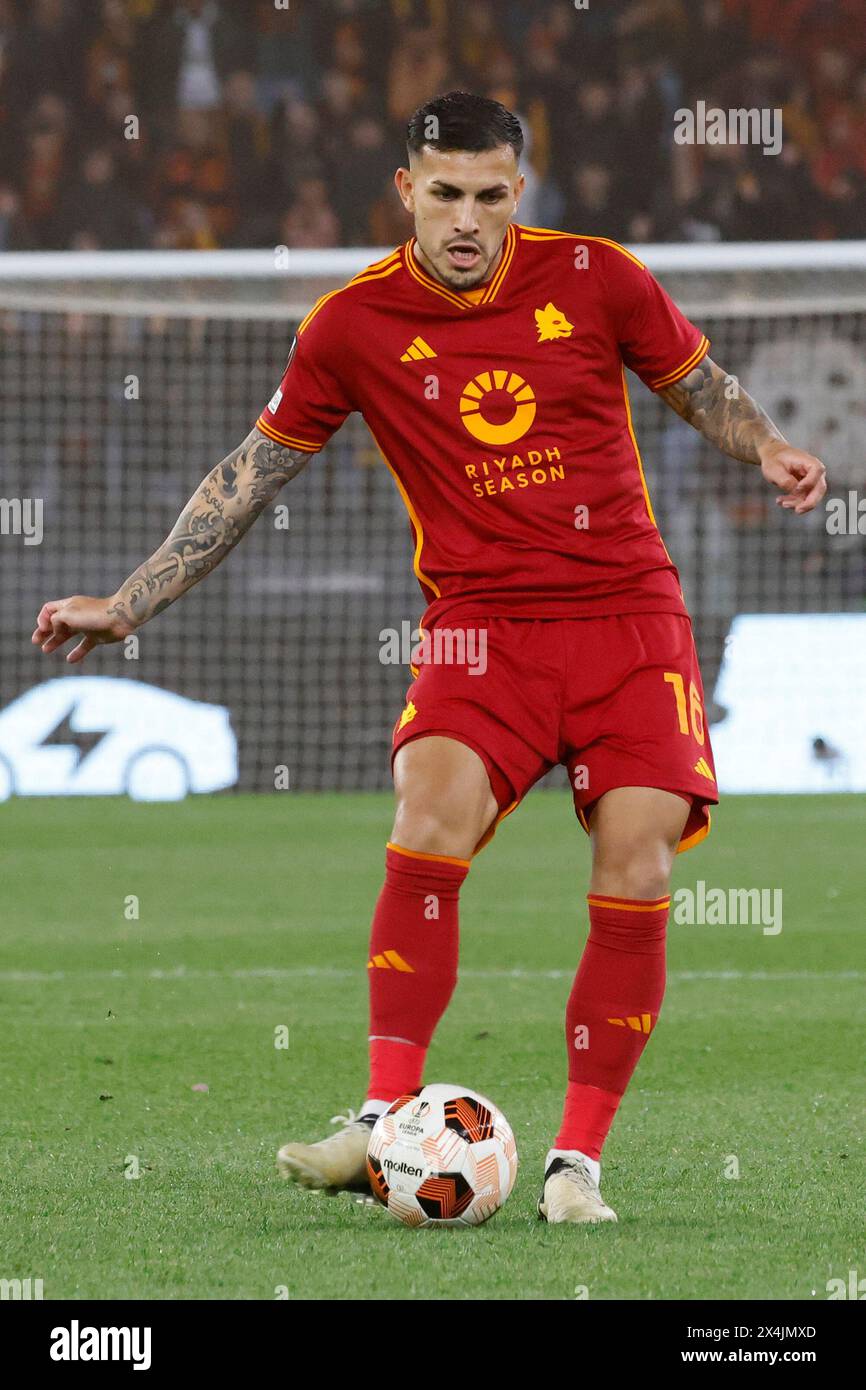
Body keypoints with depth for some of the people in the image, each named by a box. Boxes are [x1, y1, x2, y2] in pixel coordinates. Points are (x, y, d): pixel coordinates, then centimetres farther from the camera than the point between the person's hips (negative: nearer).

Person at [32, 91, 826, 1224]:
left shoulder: (595, 278, -1)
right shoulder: (356, 323, -1)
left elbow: (701, 387, 15)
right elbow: (251, 473, 10)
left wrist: (768, 449, -6)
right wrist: (128, 604, 9)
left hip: (631, 617, 1)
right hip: (482, 622, 0)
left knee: (634, 882, -12)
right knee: (429, 827, -26)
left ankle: (576, 1163, -1)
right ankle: (386, 1121, -22)